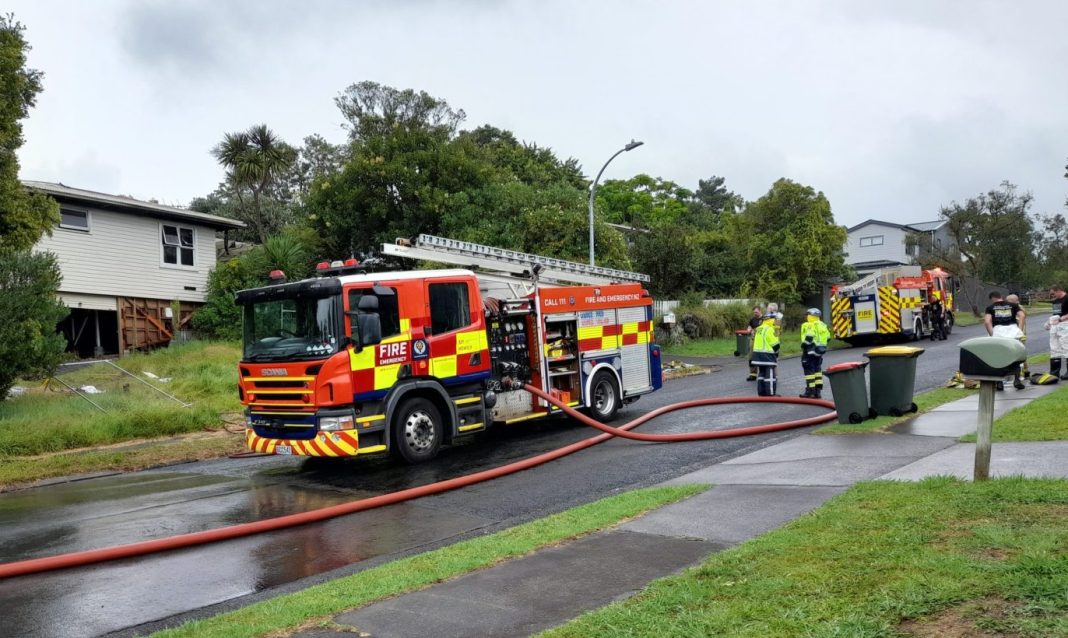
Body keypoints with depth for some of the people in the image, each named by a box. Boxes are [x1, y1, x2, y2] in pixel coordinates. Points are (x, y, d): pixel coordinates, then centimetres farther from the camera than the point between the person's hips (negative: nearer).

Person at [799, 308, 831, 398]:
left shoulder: (809, 325, -14)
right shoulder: (823, 325, 13)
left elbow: (808, 337, -25)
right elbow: (828, 338, 14)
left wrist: (803, 346, -14)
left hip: (811, 351, -9)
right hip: (819, 351, 9)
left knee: (809, 370, -3)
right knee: (818, 370, 15)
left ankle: (810, 391, -4)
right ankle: (818, 391, 16)